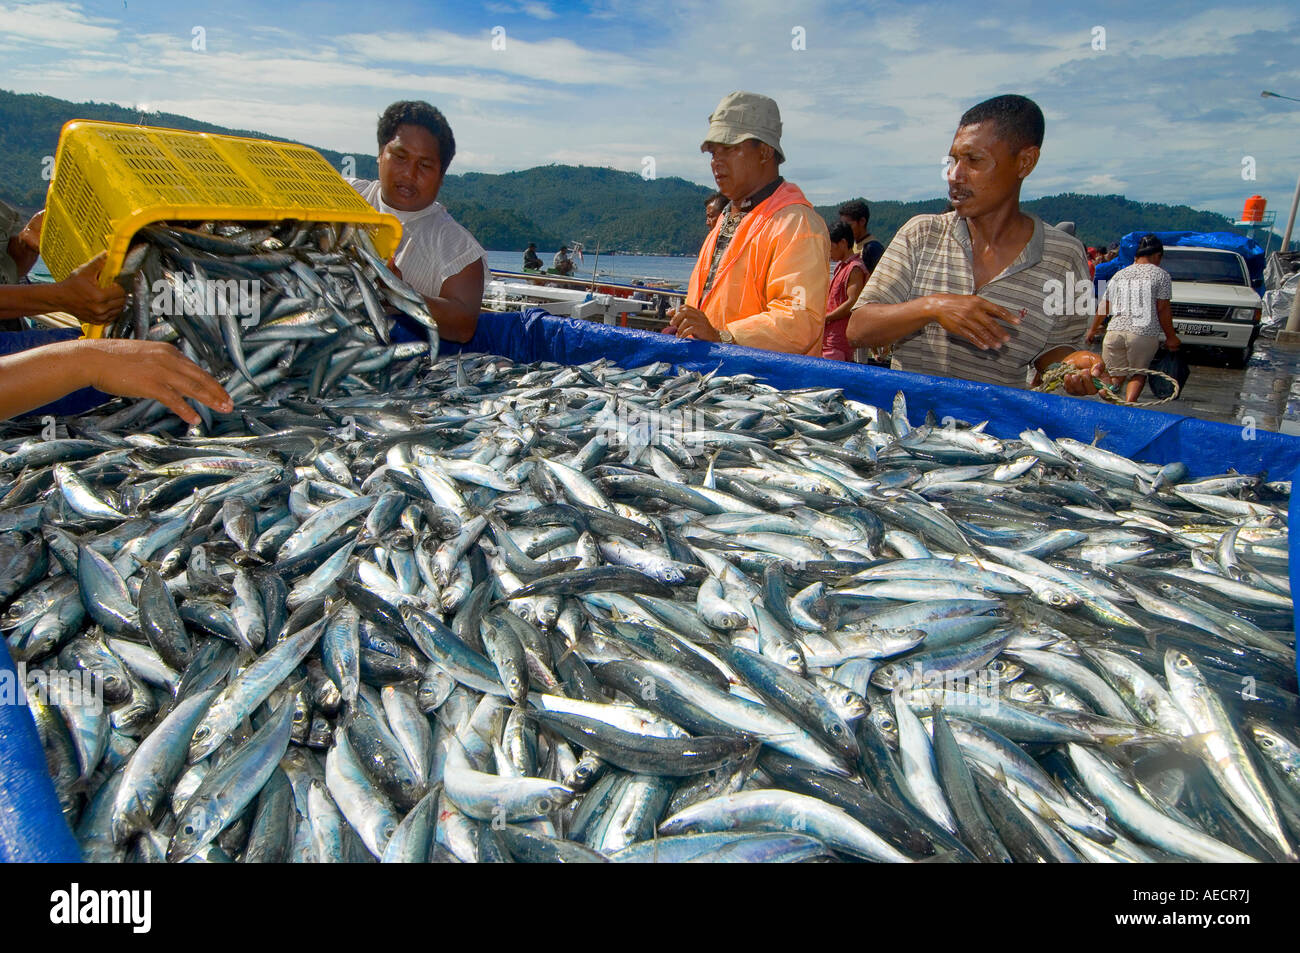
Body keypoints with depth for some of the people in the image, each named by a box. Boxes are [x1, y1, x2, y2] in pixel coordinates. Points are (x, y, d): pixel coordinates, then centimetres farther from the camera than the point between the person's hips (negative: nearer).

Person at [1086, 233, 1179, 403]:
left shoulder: (1120, 274, 16)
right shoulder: (1161, 275, 4)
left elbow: (1103, 307, 18)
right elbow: (1163, 309, -1)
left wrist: (1093, 330, 30)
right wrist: (1170, 337, 7)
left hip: (1115, 331, 3)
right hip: (1144, 333, -2)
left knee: (1115, 375, 11)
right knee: (1138, 374, 12)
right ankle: (1128, 403, -10)